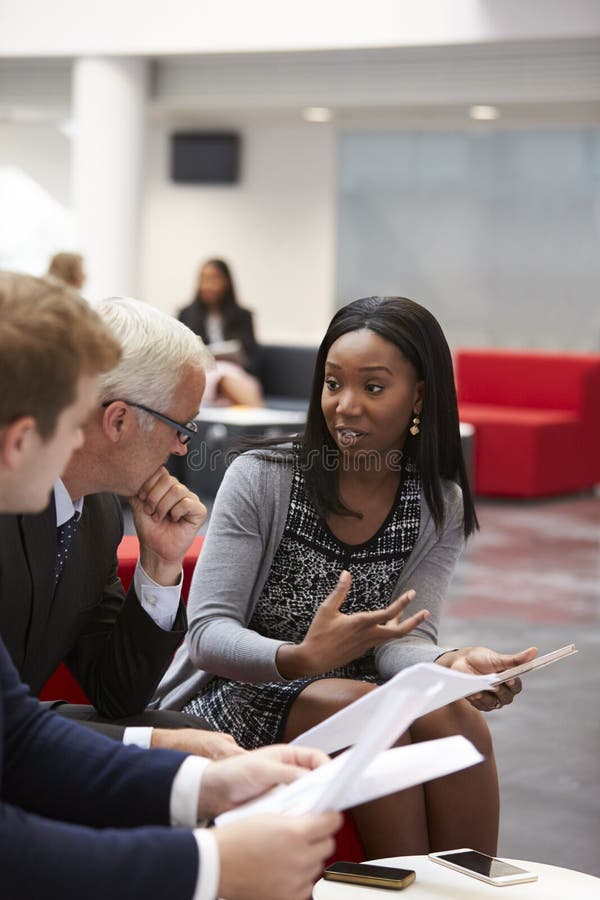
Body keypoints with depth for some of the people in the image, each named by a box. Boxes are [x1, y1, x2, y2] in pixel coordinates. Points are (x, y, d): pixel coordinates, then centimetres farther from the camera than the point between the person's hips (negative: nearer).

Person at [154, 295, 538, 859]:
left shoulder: (440, 507, 1)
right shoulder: (260, 479, -10)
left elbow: (400, 641, -8)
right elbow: (208, 634, -15)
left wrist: (449, 663, -33)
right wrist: (301, 658, -36)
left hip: (349, 696, 3)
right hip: (233, 696, -3)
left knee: (457, 719, -27)